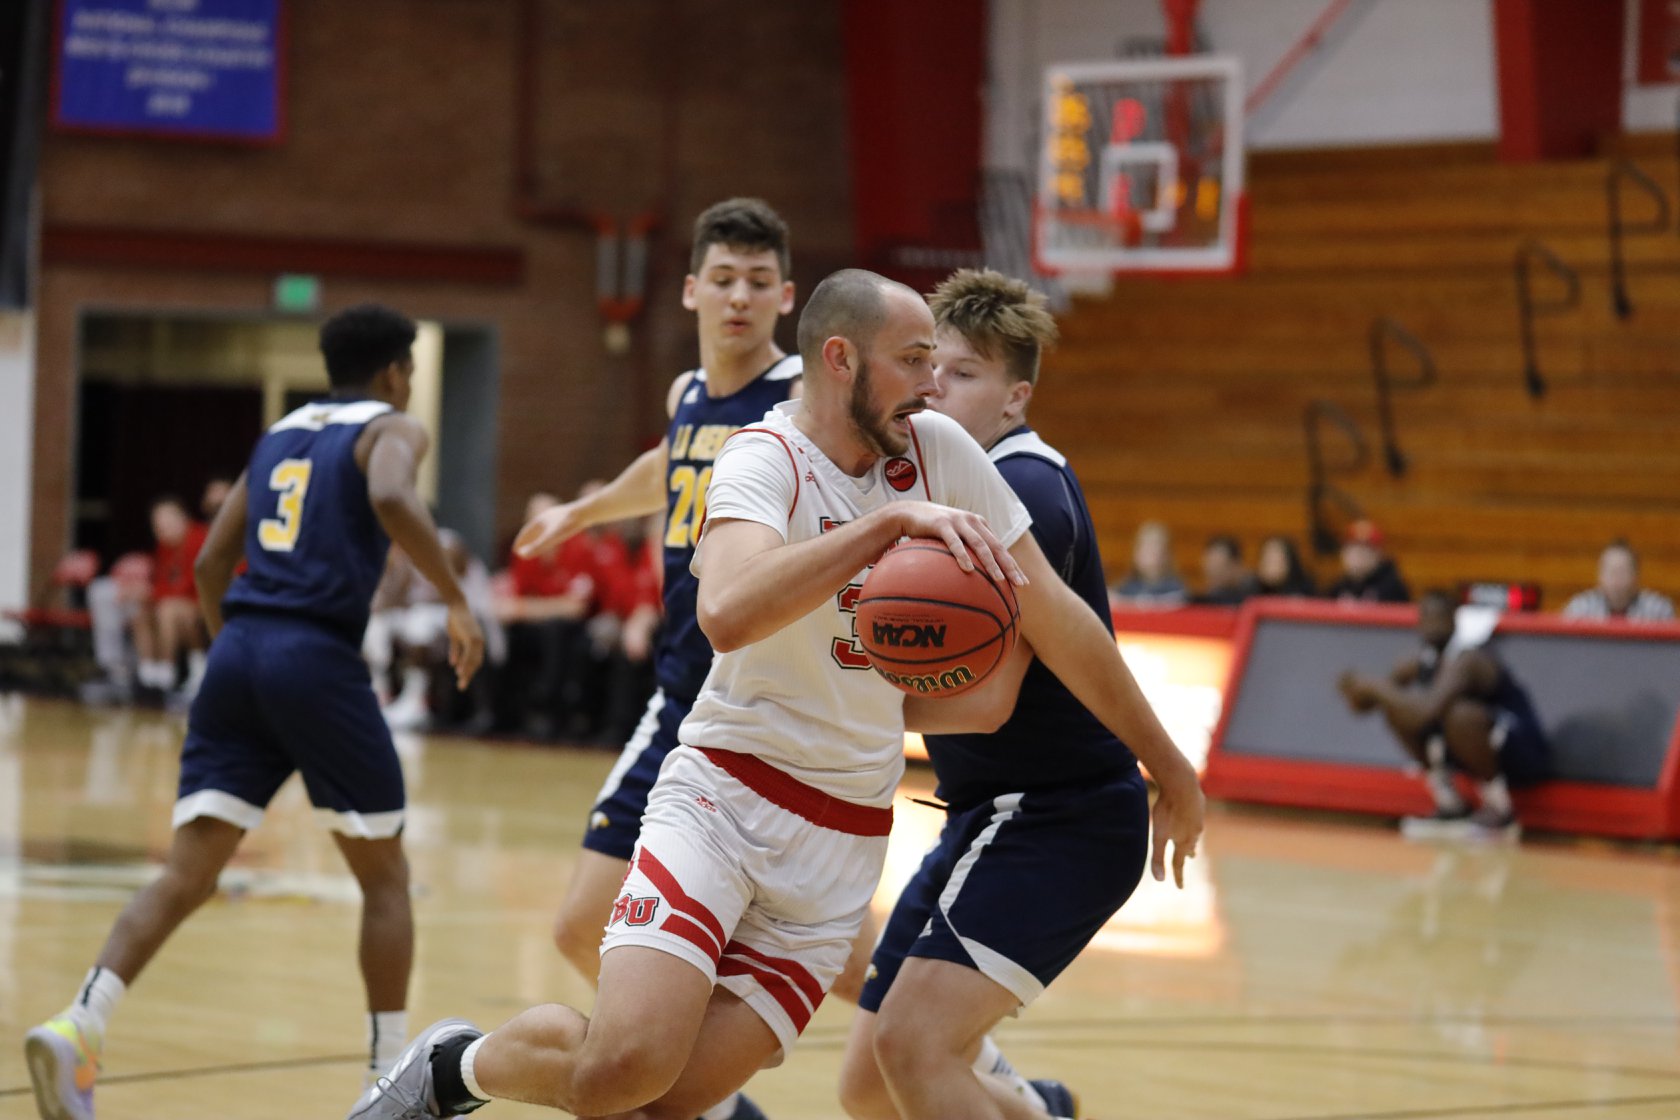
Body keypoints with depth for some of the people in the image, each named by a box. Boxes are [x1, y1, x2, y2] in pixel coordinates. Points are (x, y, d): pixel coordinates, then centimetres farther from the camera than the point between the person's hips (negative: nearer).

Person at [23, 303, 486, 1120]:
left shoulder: (280, 433, 24)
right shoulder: (392, 430, 6)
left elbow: (211, 562, 23)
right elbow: (391, 500, -19)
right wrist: (457, 601, -13)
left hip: (237, 653, 5)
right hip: (318, 660, -5)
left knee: (189, 872, -2)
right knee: (384, 877, 11)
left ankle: (79, 1023, -23)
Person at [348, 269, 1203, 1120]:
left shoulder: (939, 451, 2)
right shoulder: (766, 460, -14)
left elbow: (1054, 617, 10)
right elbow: (728, 614, -35)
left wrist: (1166, 764, 13)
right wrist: (892, 520, -38)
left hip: (843, 843, 4)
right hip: (724, 798, -4)